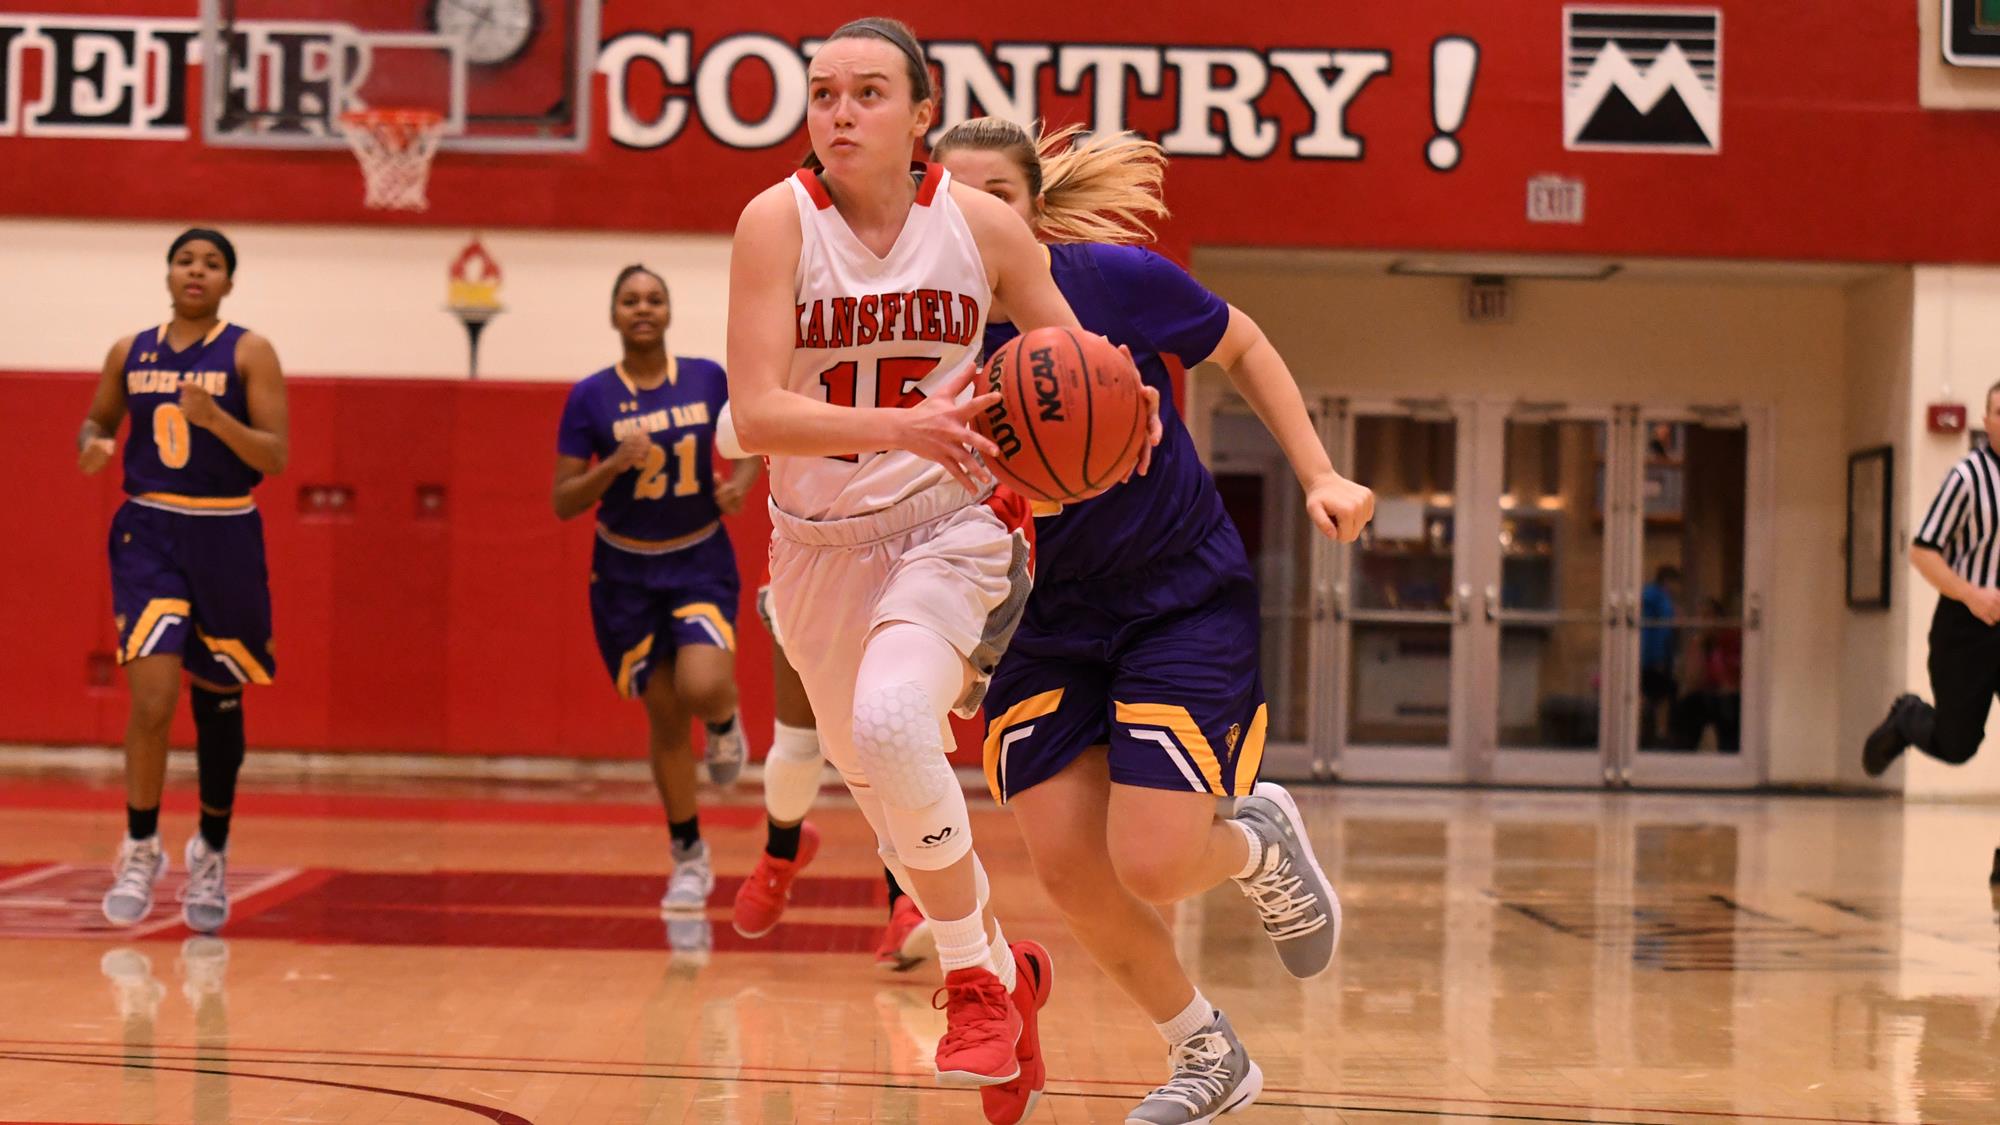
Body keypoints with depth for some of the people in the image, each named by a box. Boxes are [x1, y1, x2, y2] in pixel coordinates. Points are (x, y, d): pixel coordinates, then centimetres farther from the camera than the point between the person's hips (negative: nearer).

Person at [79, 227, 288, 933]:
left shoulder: (248, 353, -3)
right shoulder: (130, 354, 6)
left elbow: (275, 457, -9)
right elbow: (97, 422, 21)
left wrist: (215, 417, -25)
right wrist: (94, 445, -3)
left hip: (225, 537, -1)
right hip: (149, 532, 1)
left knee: (218, 703, 11)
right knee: (153, 700, -15)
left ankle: (212, 854, 29)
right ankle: (141, 848, 3)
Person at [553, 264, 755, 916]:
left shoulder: (709, 379, -4)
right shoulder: (590, 397, -9)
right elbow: (562, 503, -8)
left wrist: (741, 482, -8)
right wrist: (613, 465, -25)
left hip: (701, 561, 0)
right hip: (626, 570, 0)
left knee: (702, 688, -25)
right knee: (665, 717, 5)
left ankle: (726, 723, 13)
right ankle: (689, 856, 22)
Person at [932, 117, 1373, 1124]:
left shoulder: (1114, 281, -16)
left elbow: (1242, 347, 1)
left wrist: (1319, 477, -5)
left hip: (1185, 597, -4)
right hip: (1044, 619, 4)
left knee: (1149, 867, -13)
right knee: (1066, 866, -3)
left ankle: (1260, 844, 25)